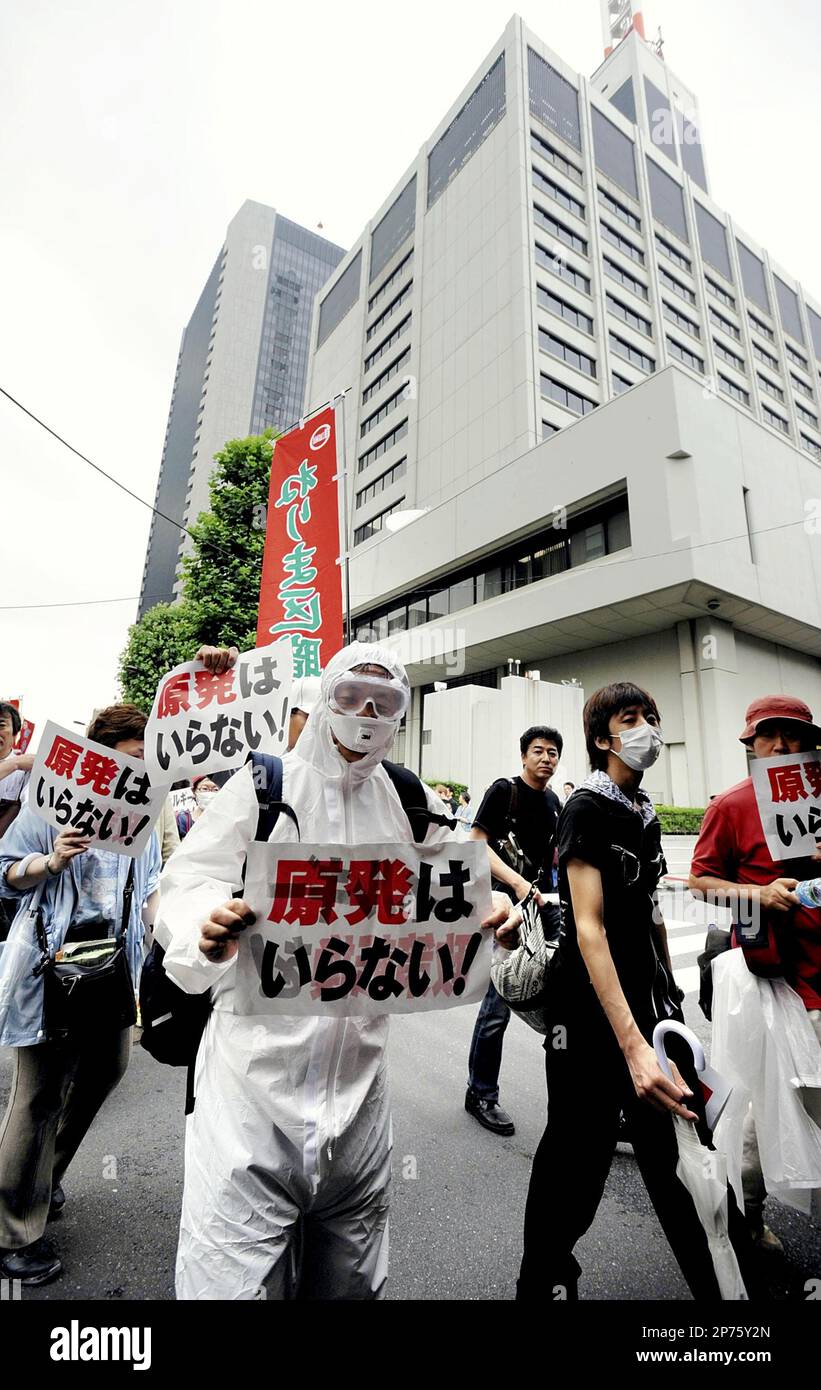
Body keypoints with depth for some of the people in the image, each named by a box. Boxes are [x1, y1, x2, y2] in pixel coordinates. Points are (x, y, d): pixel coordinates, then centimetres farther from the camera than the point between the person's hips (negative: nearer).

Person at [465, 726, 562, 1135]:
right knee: (500, 1002, 0)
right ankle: (481, 1094, 19)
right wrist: (517, 883, -22)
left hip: (545, 903, 7)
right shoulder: (504, 789, -8)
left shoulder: (553, 800, 12)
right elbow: (476, 844, -13)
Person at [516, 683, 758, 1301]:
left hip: (650, 1003, 7)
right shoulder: (587, 808, -16)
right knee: (580, 1157, 8)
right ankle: (544, 1281, 32)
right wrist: (633, 1046, -28)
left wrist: (670, 992, 17)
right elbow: (589, 927, -23)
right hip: (590, 1012, -7)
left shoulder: (644, 812, 8)